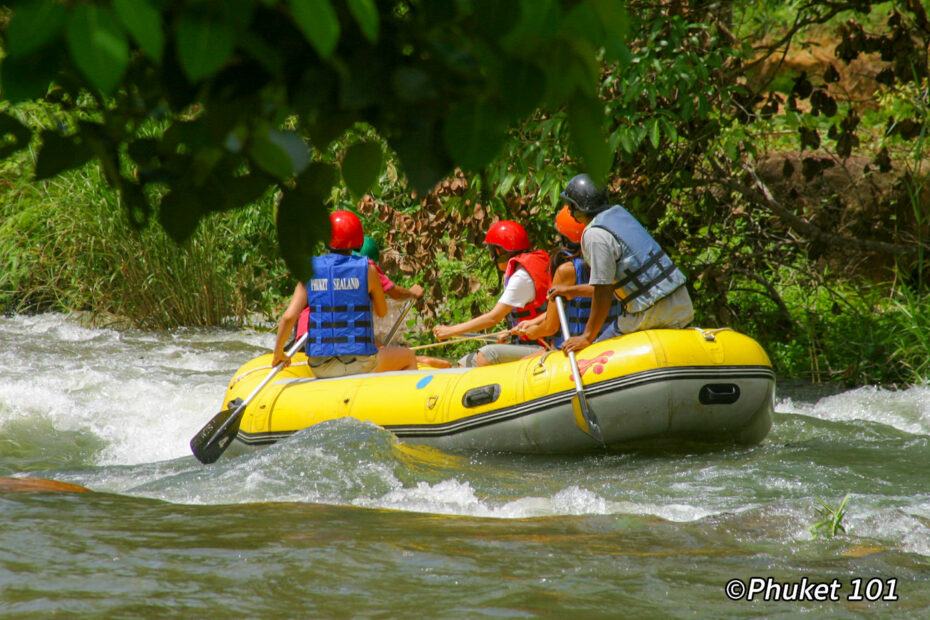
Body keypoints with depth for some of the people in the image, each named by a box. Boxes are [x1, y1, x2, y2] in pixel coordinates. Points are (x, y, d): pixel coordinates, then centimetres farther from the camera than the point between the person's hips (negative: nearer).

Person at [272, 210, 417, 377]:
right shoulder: (367, 269, -5)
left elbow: (288, 317, -8)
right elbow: (382, 311, 10)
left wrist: (278, 353, 6)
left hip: (320, 368, 3)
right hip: (360, 364, -3)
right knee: (408, 356, 26)